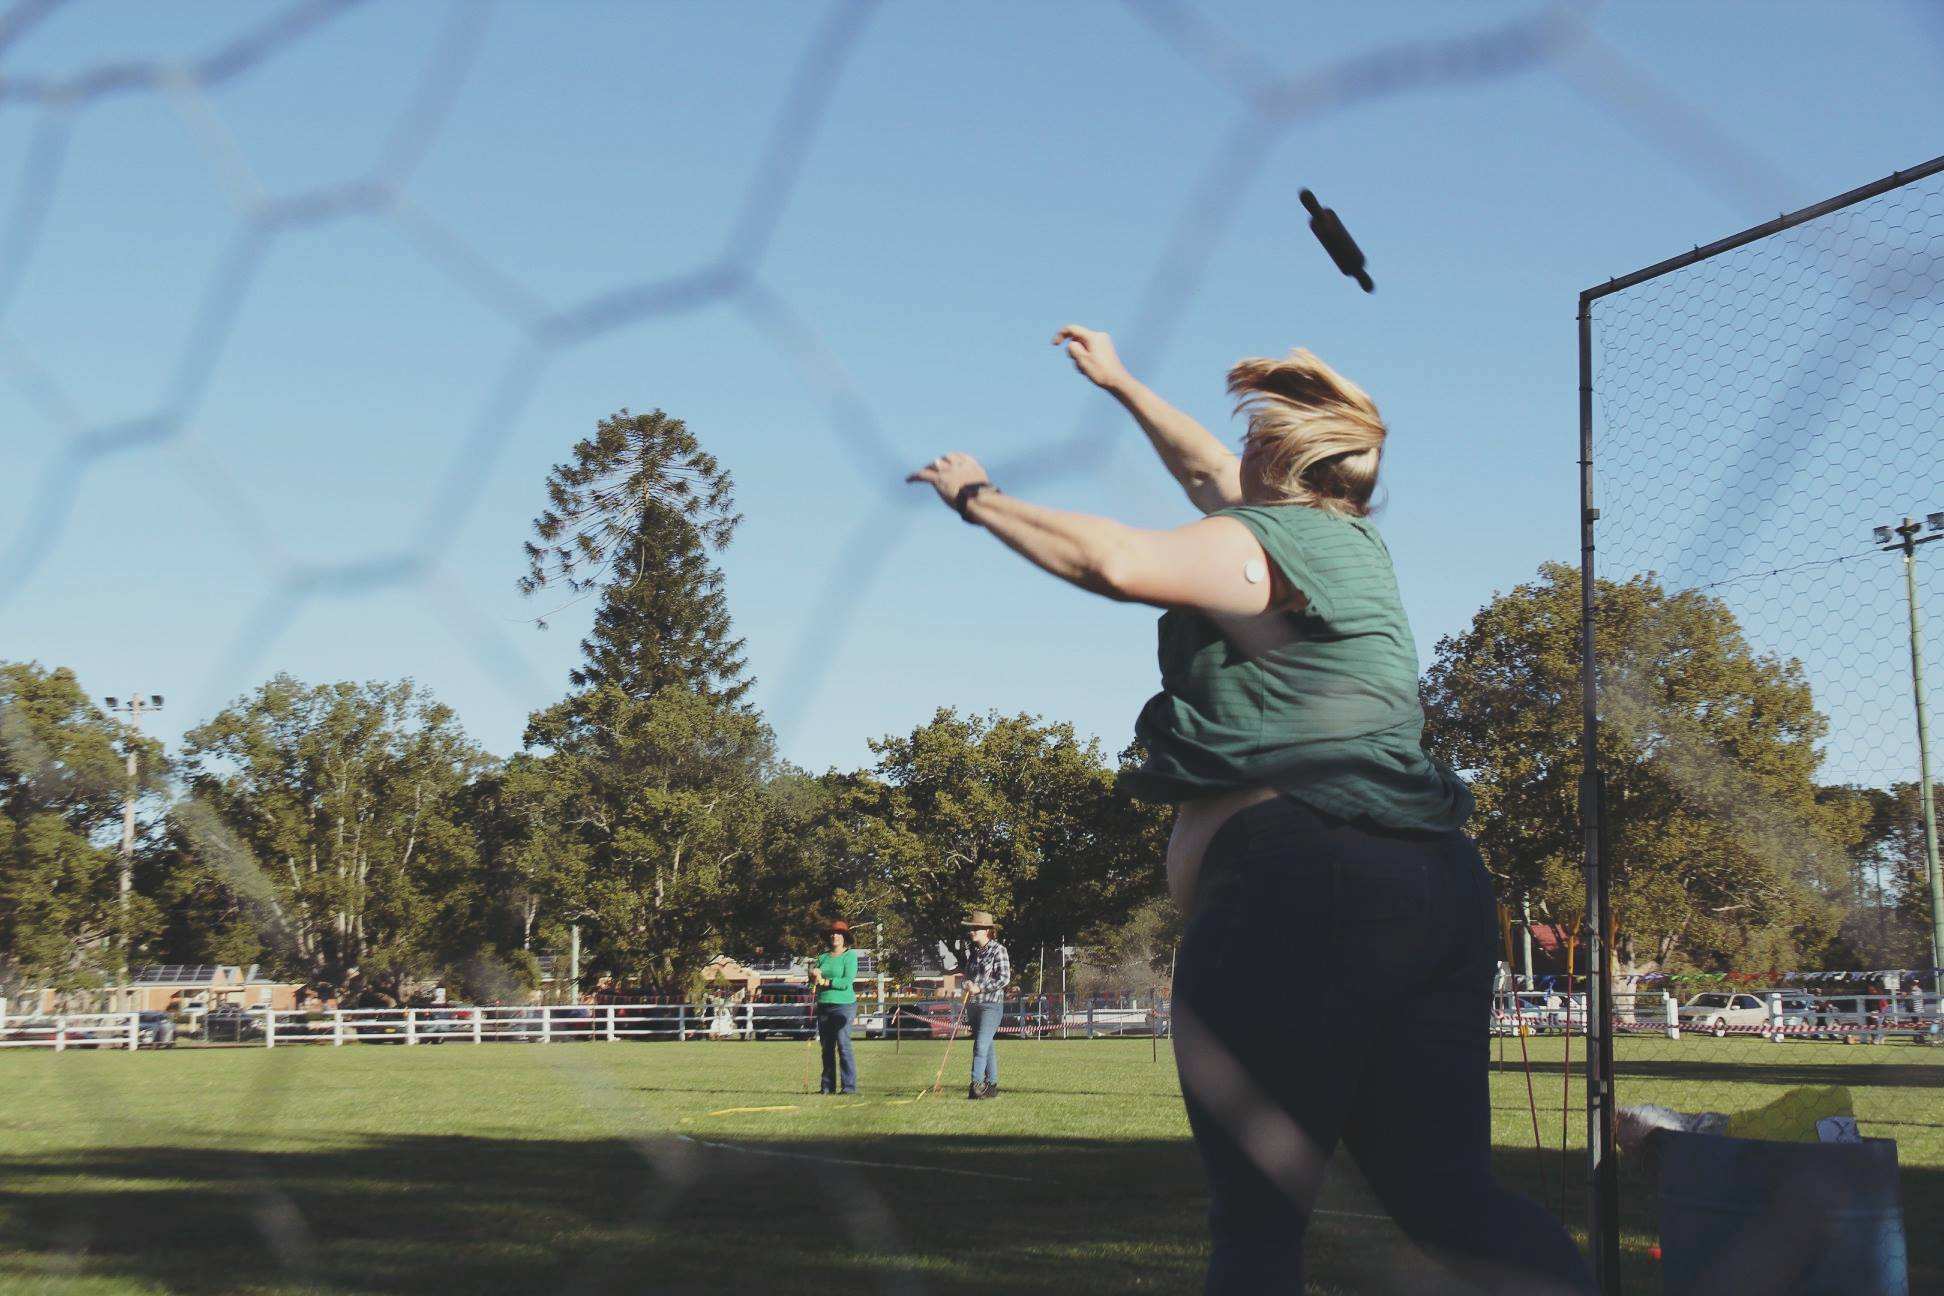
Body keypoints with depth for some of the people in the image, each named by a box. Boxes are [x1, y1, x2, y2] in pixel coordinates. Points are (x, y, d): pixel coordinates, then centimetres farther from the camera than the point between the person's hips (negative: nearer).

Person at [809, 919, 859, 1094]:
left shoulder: (850, 956, -1)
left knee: (843, 1046, -11)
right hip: (823, 1006, 6)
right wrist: (814, 975, -12)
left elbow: (847, 982, -12)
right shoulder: (823, 956, 16)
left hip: (843, 1004, -6)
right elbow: (812, 980, 11)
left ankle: (849, 1086, -10)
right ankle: (827, 1086, 11)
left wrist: (825, 981, -13)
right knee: (826, 1047, 6)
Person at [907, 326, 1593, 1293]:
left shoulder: (1257, 546, -1)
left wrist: (977, 498, -2)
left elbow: (1116, 562, -18)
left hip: (1299, 879, -8)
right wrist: (1120, 384, 50)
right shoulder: (1354, 541, 24)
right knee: (1447, 1195, 8)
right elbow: (1213, 479, 39)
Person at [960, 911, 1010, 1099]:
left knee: (981, 1045, -15)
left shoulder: (998, 950, -7)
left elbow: (1004, 978, -13)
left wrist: (980, 988, -16)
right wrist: (968, 984, 2)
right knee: (986, 1047, 11)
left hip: (991, 1004, -7)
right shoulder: (974, 951, 14)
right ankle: (992, 1085, 16)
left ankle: (976, 1084, -19)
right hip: (973, 1005, 7)